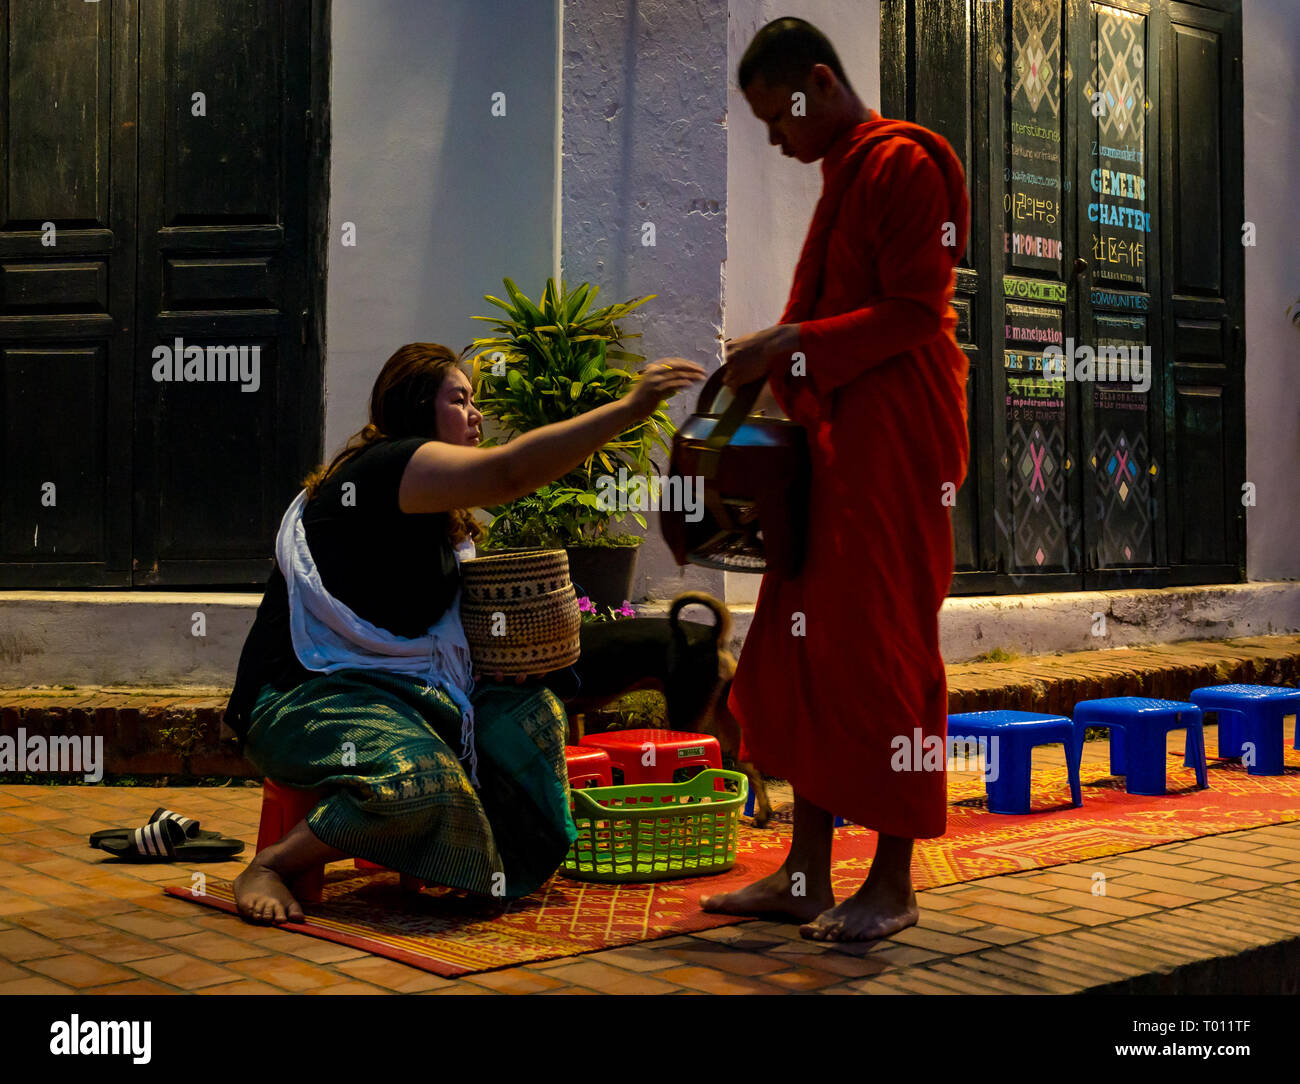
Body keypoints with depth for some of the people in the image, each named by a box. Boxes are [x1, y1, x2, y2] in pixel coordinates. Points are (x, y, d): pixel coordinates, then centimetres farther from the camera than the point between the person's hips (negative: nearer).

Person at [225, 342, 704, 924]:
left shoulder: (427, 507, 18)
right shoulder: (384, 465, -14)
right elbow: (507, 471, -29)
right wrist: (628, 408, -30)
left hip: (393, 688, 10)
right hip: (303, 697, -10)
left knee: (528, 712, -3)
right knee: (422, 781, -34)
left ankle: (501, 865, 10)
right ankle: (269, 866, -14)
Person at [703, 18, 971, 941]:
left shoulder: (903, 164, -8)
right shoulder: (843, 175, 21)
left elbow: (914, 312, -15)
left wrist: (793, 345, -15)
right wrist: (775, 361, 12)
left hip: (894, 442, -10)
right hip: (834, 439, 10)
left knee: (880, 651, -6)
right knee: (807, 649, 7)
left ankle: (893, 884, 2)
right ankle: (806, 874, 13)